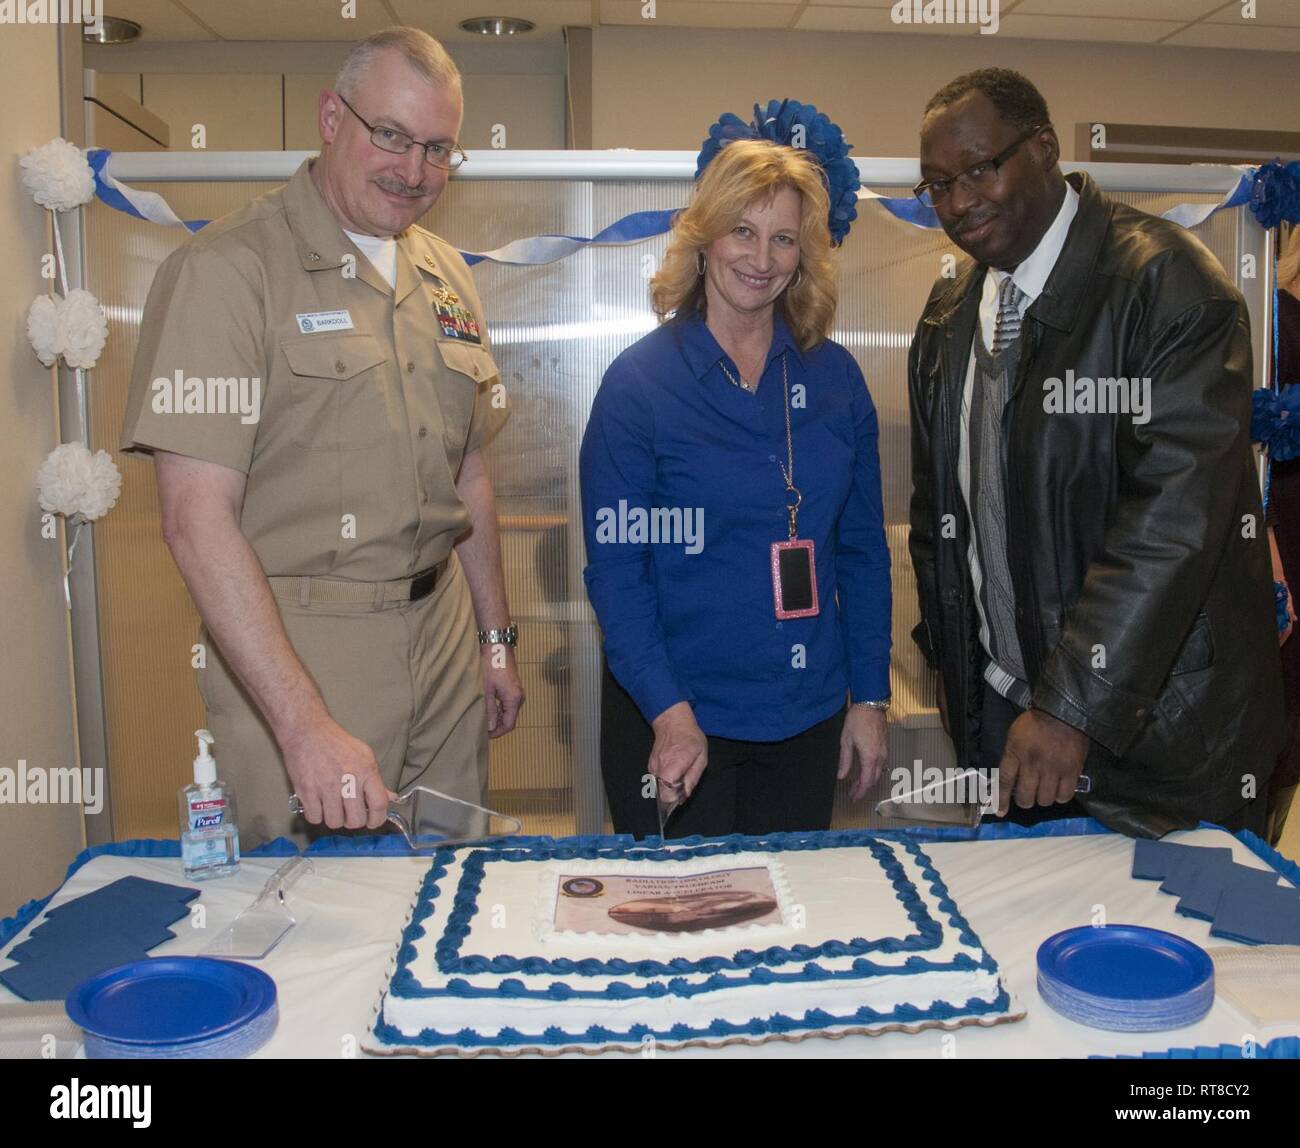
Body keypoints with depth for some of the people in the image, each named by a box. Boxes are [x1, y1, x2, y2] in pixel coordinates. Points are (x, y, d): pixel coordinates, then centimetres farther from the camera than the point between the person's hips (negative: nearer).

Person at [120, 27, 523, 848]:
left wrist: (497, 639, 16)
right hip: (297, 654, -6)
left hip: (442, 641, 6)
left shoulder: (448, 278, 11)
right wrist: (304, 723, -25)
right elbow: (198, 518, -18)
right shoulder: (227, 269, -10)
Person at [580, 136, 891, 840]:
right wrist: (668, 712, -20)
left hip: (806, 718, 4)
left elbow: (863, 549, 7)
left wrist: (870, 697, 4)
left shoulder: (836, 377, 3)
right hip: (675, 720, -3)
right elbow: (614, 568, -10)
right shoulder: (640, 381, -8)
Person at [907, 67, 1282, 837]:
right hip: (1006, 711, 6)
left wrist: (1073, 703, -27)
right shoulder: (948, 315, 8)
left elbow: (1176, 510, -24)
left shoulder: (1167, 281, -14)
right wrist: (951, 659, 12)